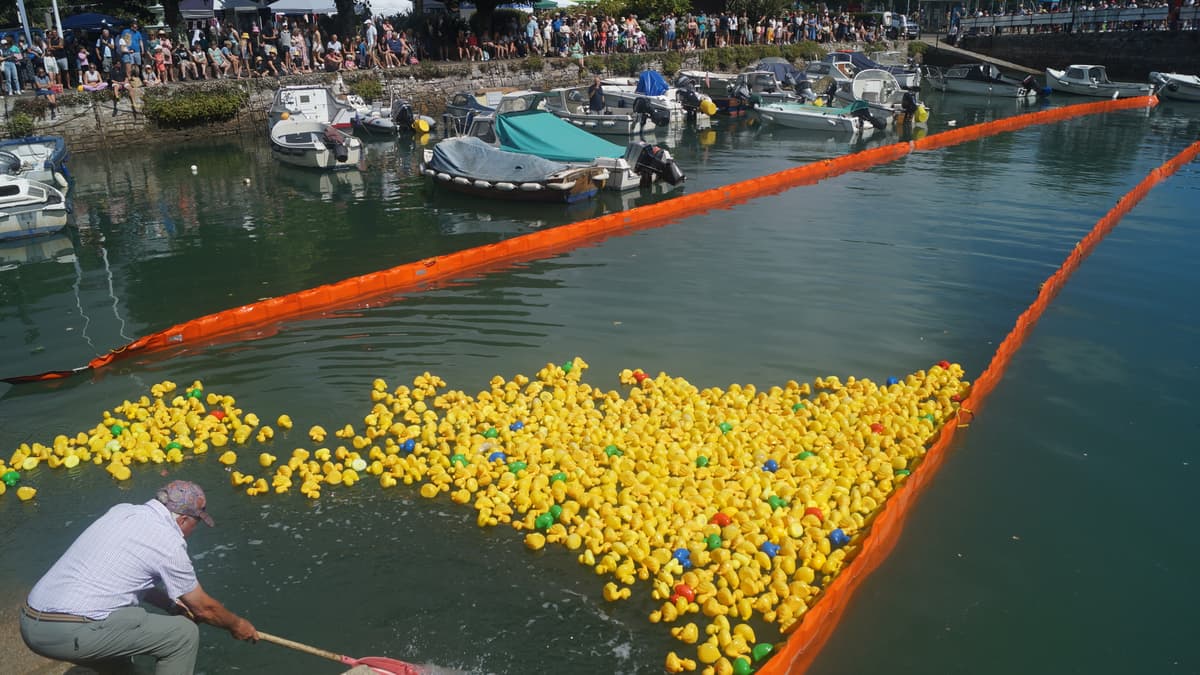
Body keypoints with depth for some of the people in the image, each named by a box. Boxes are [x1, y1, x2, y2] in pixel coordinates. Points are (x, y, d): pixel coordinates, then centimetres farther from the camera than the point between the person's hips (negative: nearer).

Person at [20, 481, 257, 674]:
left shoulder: (121, 511, 12)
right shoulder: (169, 543, -9)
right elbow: (203, 608, 4)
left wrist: (173, 604, 29)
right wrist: (237, 625, 21)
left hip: (29, 622, 9)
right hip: (71, 633, -9)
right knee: (184, 635, -1)